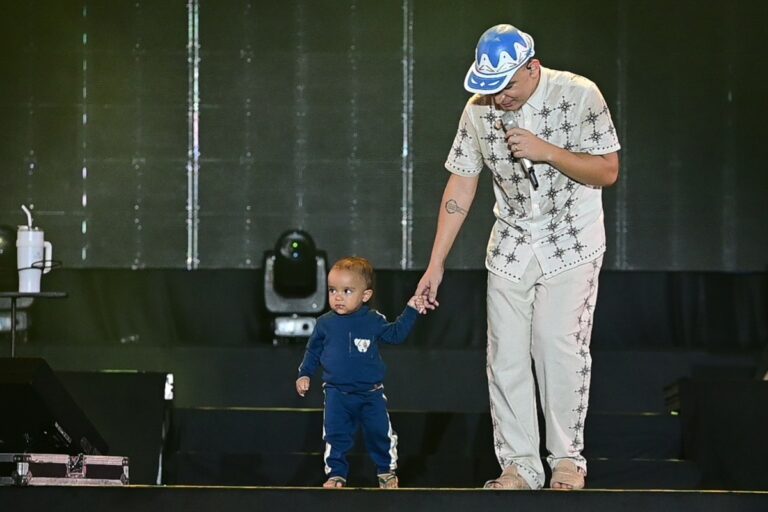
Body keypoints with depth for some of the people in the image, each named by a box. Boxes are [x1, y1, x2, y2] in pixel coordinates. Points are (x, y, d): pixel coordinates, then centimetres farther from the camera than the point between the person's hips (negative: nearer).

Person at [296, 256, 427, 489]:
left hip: (371, 392, 0)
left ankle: (387, 471, 21)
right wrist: (304, 374, 7)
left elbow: (395, 333, 10)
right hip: (337, 393, 0)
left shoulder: (373, 321, -4)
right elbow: (313, 351, 11)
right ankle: (336, 474, 9)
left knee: (380, 433, 3)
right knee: (335, 436, -2)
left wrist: (411, 311, 3)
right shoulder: (325, 324, -2)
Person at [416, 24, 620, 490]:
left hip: (572, 243, -3)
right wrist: (436, 264, -1)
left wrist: (546, 151, -26)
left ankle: (568, 459, -1)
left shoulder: (578, 96, -15)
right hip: (511, 246, 4)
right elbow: (460, 188, 1)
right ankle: (520, 465, 2)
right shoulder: (479, 111, -5)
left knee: (559, 345, -14)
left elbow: (608, 172, -12)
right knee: (506, 355, -3)